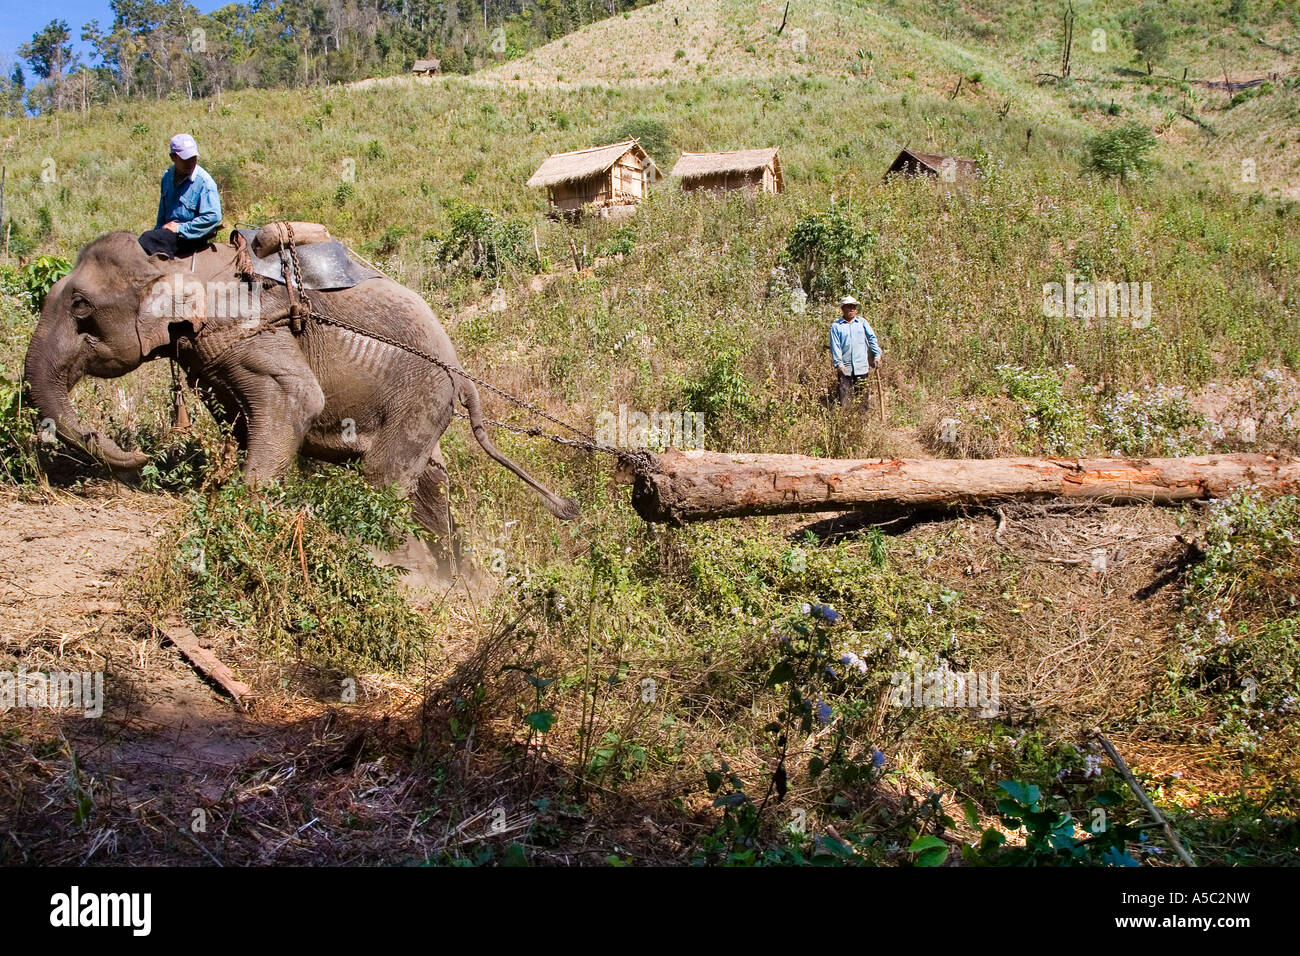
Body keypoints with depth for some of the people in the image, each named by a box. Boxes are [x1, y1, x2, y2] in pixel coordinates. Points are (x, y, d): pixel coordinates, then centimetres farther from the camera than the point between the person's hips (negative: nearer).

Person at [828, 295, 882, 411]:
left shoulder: (862, 322, 10)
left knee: (864, 395, 6)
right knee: (845, 395, -2)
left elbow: (872, 338, 10)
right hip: (845, 368, -2)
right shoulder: (836, 325, 3)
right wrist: (838, 363, -10)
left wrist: (877, 355, 0)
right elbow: (835, 346, -2)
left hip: (861, 366, 2)